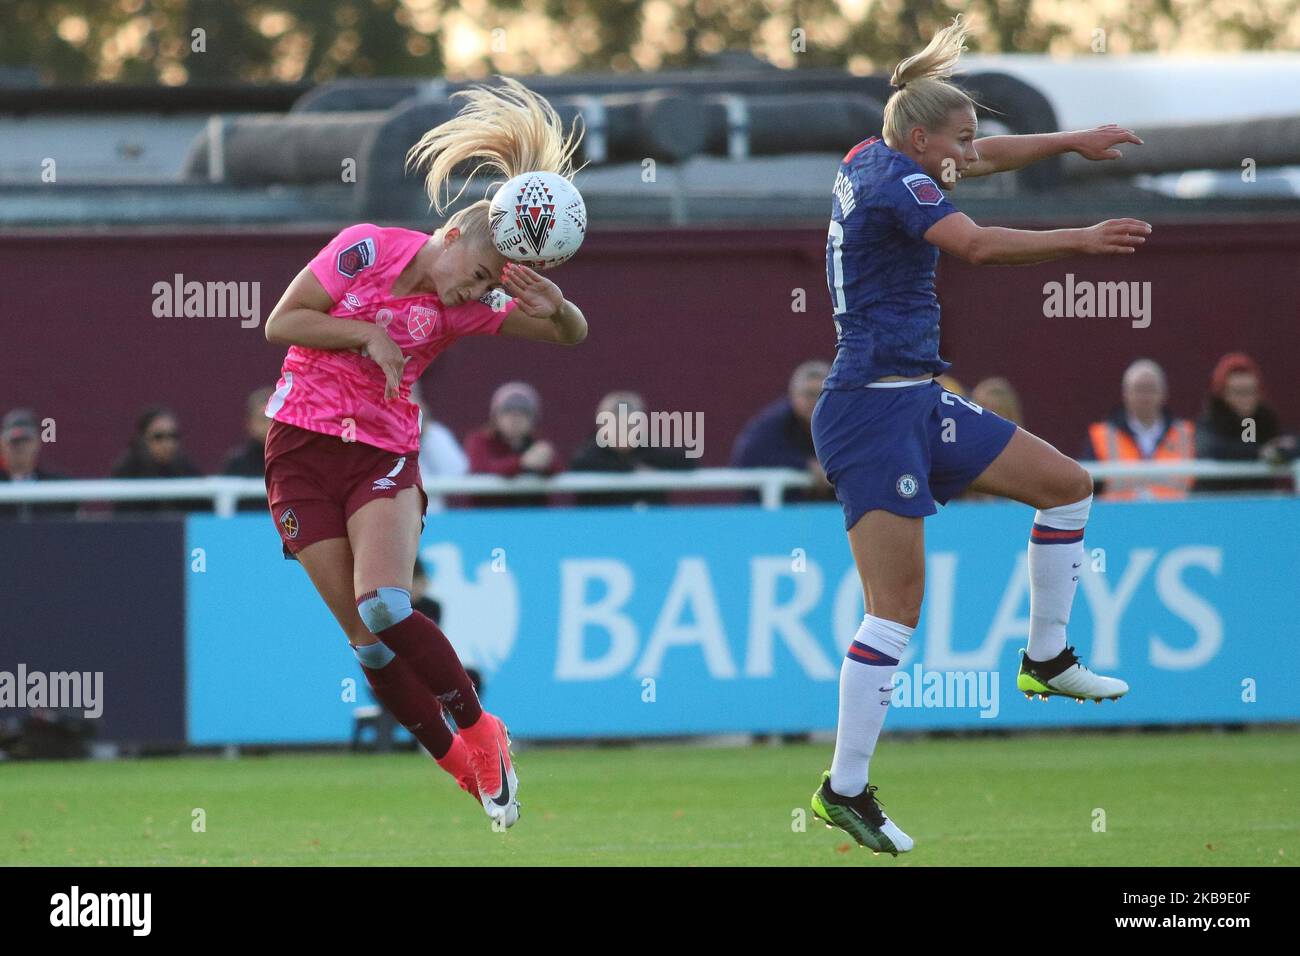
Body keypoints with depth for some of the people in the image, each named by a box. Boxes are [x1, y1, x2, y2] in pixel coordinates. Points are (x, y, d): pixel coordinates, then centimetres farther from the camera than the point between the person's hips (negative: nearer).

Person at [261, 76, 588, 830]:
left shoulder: (468, 308, -3)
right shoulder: (366, 250, -10)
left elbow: (571, 334, 0)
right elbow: (281, 322, -8)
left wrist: (557, 307, -23)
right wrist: (367, 333, -20)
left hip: (386, 454, 0)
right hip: (304, 448, 0)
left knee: (384, 607, -24)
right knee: (365, 636, -5)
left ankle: (478, 732, -5)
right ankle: (461, 765, 8)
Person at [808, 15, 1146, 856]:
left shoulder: (872, 161, 14)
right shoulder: (896, 181, -13)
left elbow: (983, 157, 32)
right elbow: (977, 245, -30)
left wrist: (1073, 142, 35)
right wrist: (1082, 240, -30)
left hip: (919, 404, 11)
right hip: (873, 411, -11)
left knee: (1068, 484, 14)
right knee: (898, 609, -13)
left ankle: (1047, 660, 20)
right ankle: (845, 789, -8)